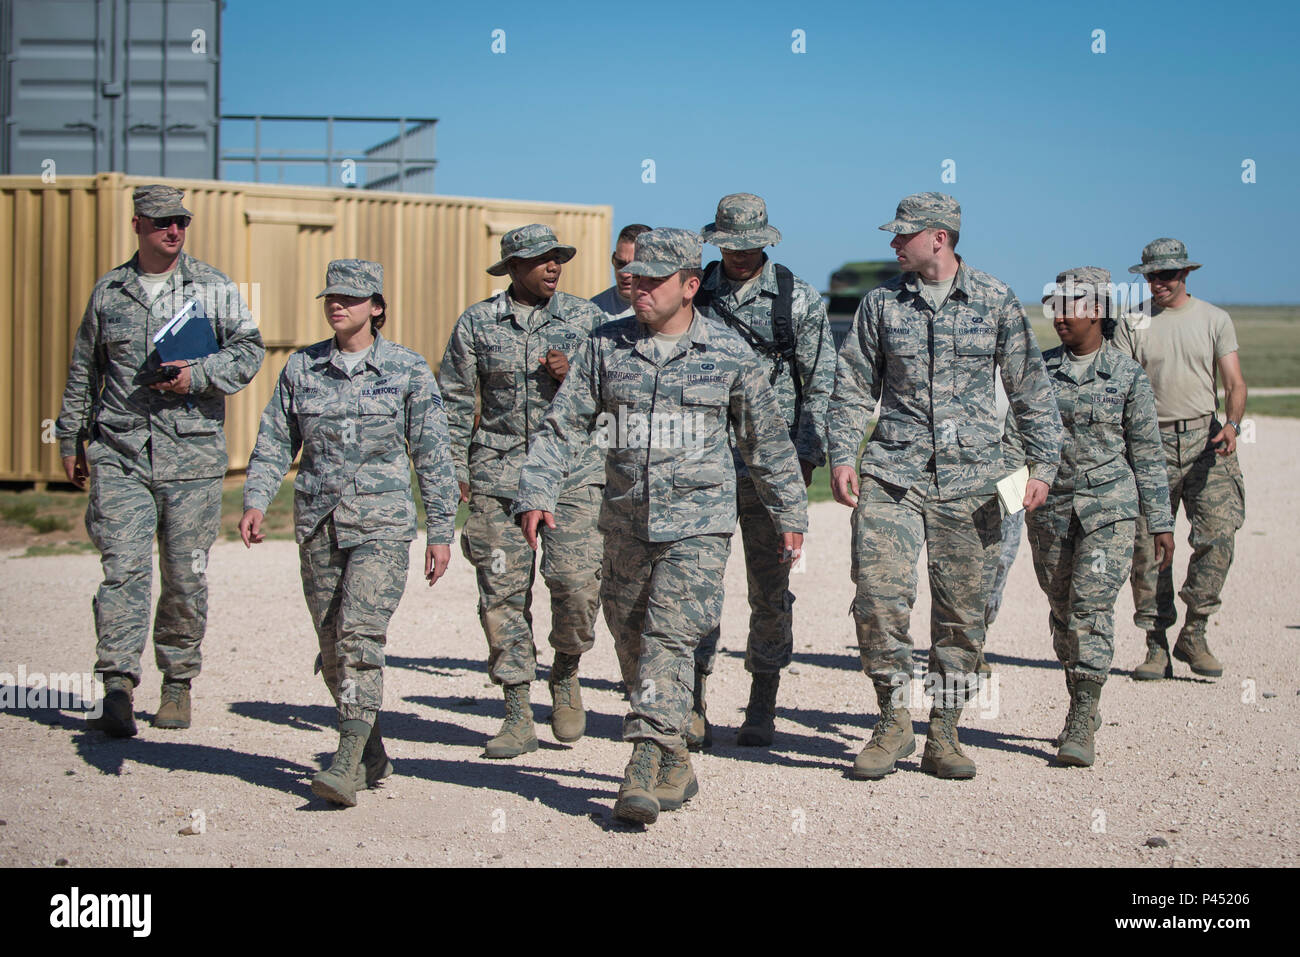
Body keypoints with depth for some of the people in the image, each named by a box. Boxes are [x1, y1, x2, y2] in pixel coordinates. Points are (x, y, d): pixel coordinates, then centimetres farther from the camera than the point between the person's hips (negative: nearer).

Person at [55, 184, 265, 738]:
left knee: (186, 574, 4)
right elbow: (83, 371, 19)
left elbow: (250, 349, 3)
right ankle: (118, 686, -11)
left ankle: (178, 682, 18)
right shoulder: (109, 292, 12)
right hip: (119, 452, 0)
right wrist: (70, 439, 20)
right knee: (123, 567, -10)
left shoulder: (213, 287, 7)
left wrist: (199, 375, -13)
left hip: (193, 453, 0)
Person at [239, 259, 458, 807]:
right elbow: (274, 442, 10)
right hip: (318, 519, 4)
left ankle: (348, 762, -21)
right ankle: (373, 756, 22)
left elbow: (433, 454, 3)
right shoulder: (301, 368, 9)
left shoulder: (407, 370, 1)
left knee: (360, 634, -18)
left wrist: (441, 531, 2)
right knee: (331, 645, 7)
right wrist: (256, 500, -7)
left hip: (382, 521, -4)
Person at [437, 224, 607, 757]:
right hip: (499, 471, 0)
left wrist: (572, 374, -8)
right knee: (503, 589, -1)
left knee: (576, 578, -14)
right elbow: (454, 399, 11)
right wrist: (456, 468, 4)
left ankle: (566, 673, 16)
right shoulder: (477, 322, 7)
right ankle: (518, 716, 7)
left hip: (573, 467, 0)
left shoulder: (584, 317, 8)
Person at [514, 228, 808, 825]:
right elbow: (562, 426, 2)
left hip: (698, 523, -4)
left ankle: (647, 765, -20)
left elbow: (766, 440, 11)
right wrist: (535, 494, -11)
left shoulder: (730, 354, 0)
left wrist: (790, 513, 15)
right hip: (626, 522, 4)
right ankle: (675, 767, 24)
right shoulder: (606, 347, 3)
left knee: (670, 638, -16)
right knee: (632, 641, 9)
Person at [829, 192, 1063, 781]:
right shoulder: (881, 304, 7)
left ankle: (943, 733, 15)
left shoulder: (996, 303, 4)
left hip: (970, 480, 0)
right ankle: (894, 721, 5)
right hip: (892, 473, 0)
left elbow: (1030, 388, 7)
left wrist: (1043, 463, 0)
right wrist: (843, 456, -2)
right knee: (878, 597, -11)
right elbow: (853, 386, 9)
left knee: (961, 610, 3)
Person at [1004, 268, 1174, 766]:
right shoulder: (1040, 369, 6)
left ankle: (1082, 726, -12)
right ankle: (1082, 708, 27)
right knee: (1062, 612, 10)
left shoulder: (1127, 374, -1)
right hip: (1050, 505, 3)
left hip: (1109, 505, -3)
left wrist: (1161, 523, 3)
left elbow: (1148, 453, 3)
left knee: (1092, 606, -13)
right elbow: (1014, 438, 5)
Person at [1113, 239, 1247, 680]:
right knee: (1147, 544, -2)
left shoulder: (1215, 320, 10)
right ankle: (1156, 645, 5)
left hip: (1206, 439, 0)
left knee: (1218, 534, -12)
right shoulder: (1132, 324, 8)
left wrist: (1231, 424, -16)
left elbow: (1234, 382, 4)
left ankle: (1194, 634, -1)